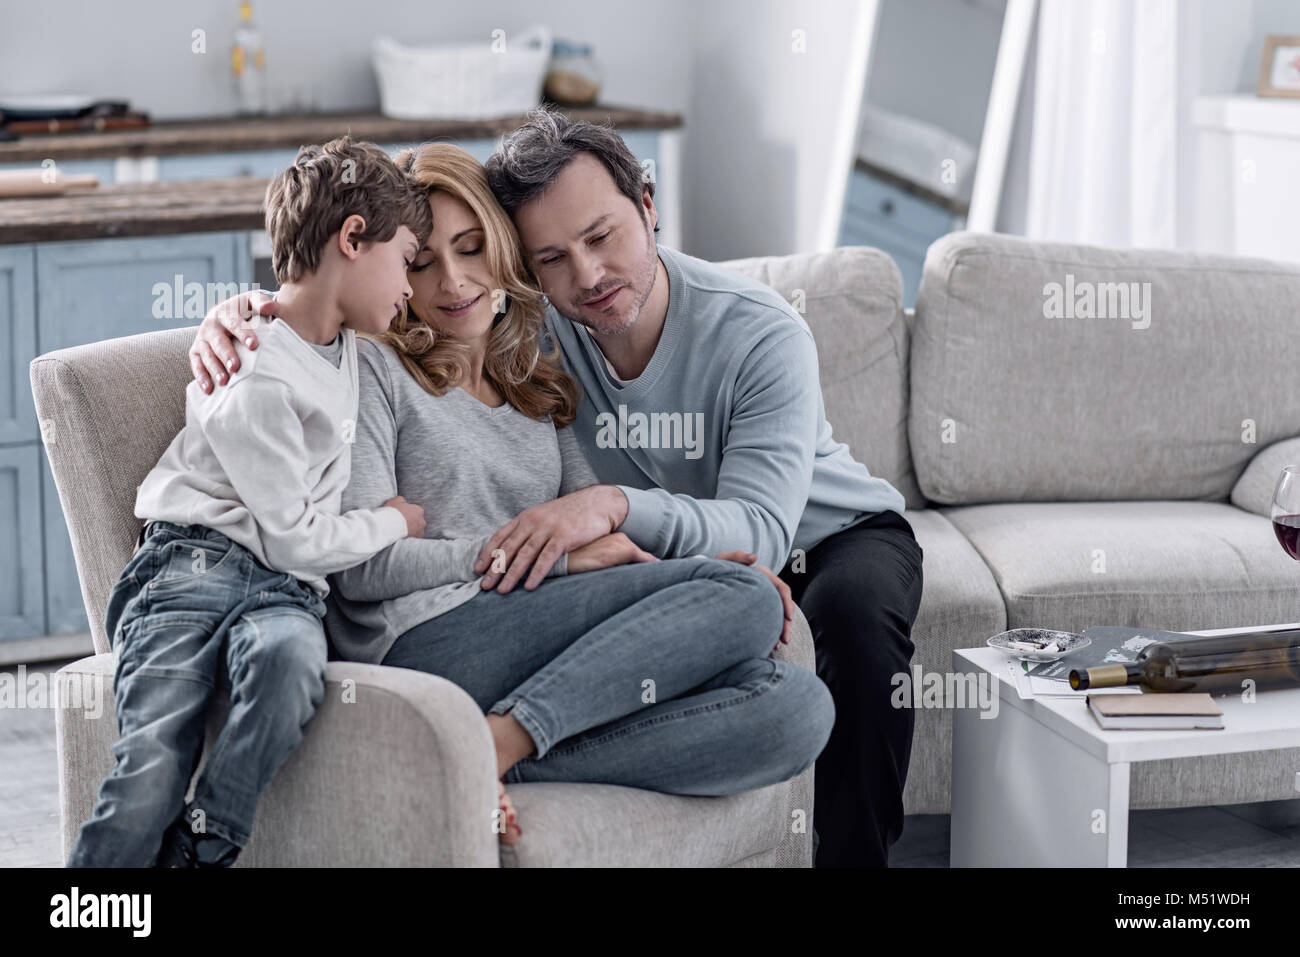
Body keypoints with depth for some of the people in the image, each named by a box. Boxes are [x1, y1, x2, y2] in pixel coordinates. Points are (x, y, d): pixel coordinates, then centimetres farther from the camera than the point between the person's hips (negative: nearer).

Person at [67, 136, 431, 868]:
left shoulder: (342, 339, 16)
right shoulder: (258, 382, -11)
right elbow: (294, 538, -9)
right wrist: (392, 523, 5)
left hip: (287, 587, 6)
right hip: (195, 563, -6)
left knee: (292, 658, -34)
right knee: (151, 770, -27)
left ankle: (200, 848, -24)